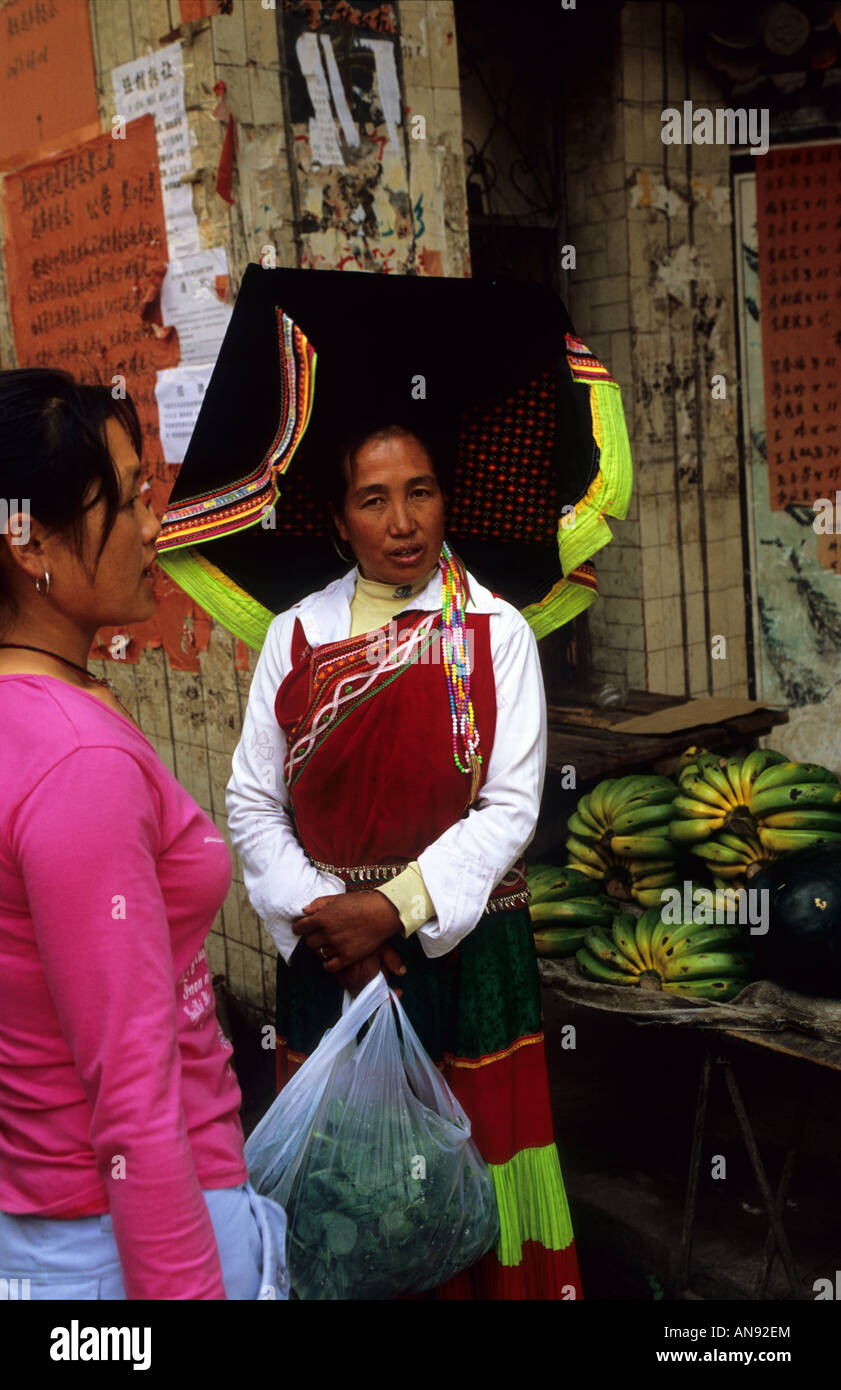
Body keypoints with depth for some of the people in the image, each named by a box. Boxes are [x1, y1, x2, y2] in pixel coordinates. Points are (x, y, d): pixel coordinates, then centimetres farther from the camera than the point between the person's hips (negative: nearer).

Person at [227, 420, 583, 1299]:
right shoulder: (295, 636, 2)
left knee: (470, 1152, 8)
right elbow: (252, 802, 1)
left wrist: (395, 906, -16)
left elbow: (511, 805, -9)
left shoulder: (496, 633, -3)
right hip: (327, 952, 2)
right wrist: (317, 912, -11)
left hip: (461, 941, -1)